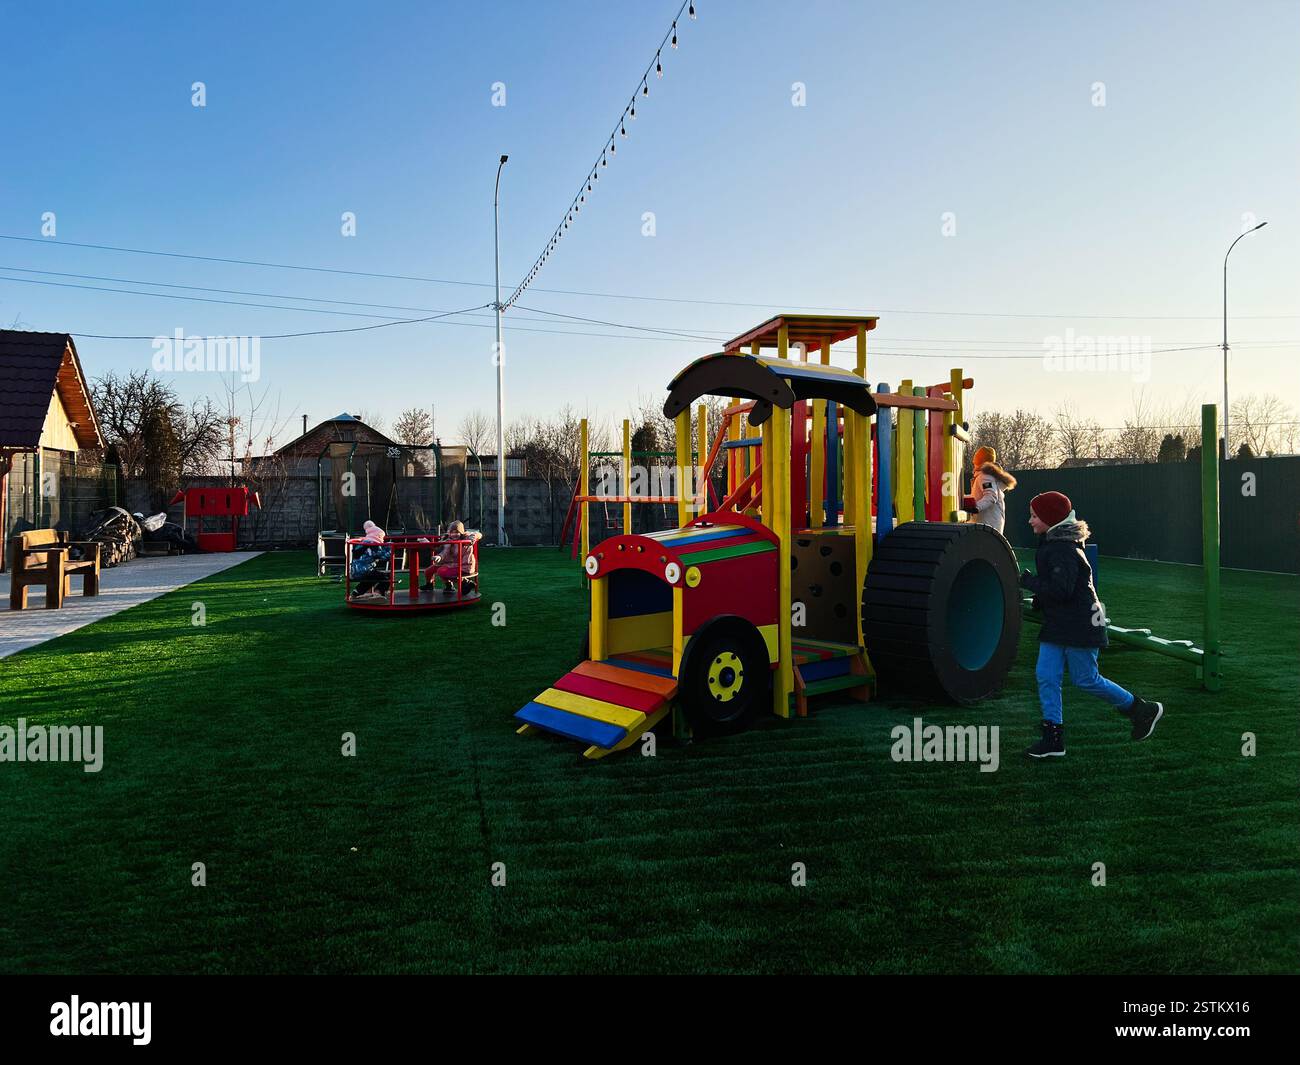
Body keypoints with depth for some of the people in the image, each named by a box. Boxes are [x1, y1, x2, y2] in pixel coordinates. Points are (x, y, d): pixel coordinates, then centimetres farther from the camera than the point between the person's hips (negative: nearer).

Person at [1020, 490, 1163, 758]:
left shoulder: (1064, 550, -21)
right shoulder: (1051, 544, 12)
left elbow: (1061, 589, -28)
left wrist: (1028, 580, -17)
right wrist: (1040, 599, 9)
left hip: (1079, 625, -10)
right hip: (1056, 625, 10)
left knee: (1085, 679, 1)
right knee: (1045, 676, 4)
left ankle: (1142, 709, 22)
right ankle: (1053, 738, 9)